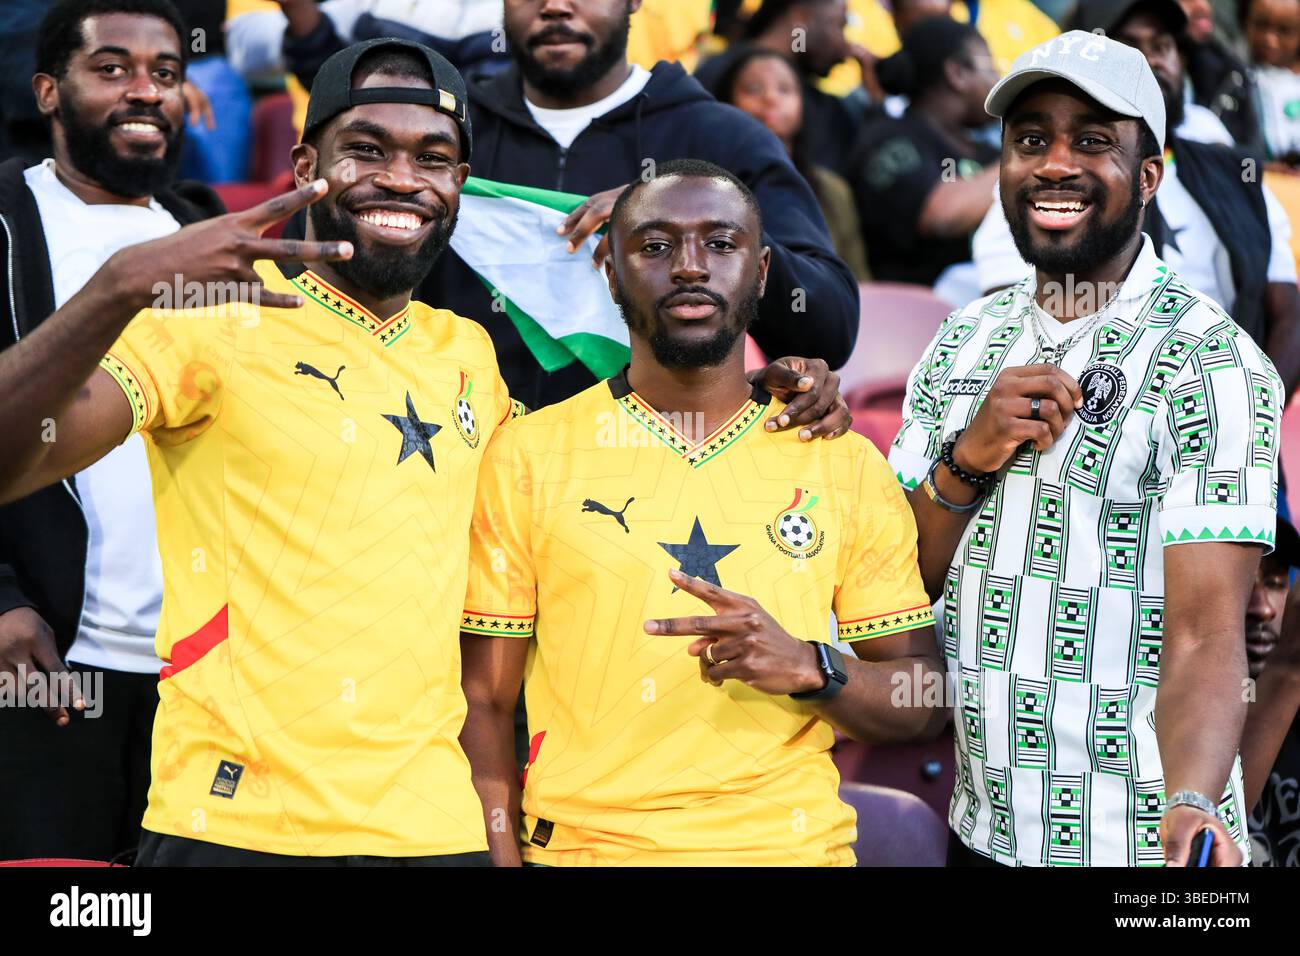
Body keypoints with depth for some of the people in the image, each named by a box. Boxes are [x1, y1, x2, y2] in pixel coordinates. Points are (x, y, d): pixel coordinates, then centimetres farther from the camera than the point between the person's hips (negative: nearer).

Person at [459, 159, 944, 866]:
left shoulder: (849, 467, 3)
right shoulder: (526, 456, -1)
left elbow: (924, 704, 2)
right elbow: (485, 702, -1)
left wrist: (809, 667, -17)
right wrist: (502, 859, -13)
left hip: (794, 846, 1)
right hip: (581, 844, -1)